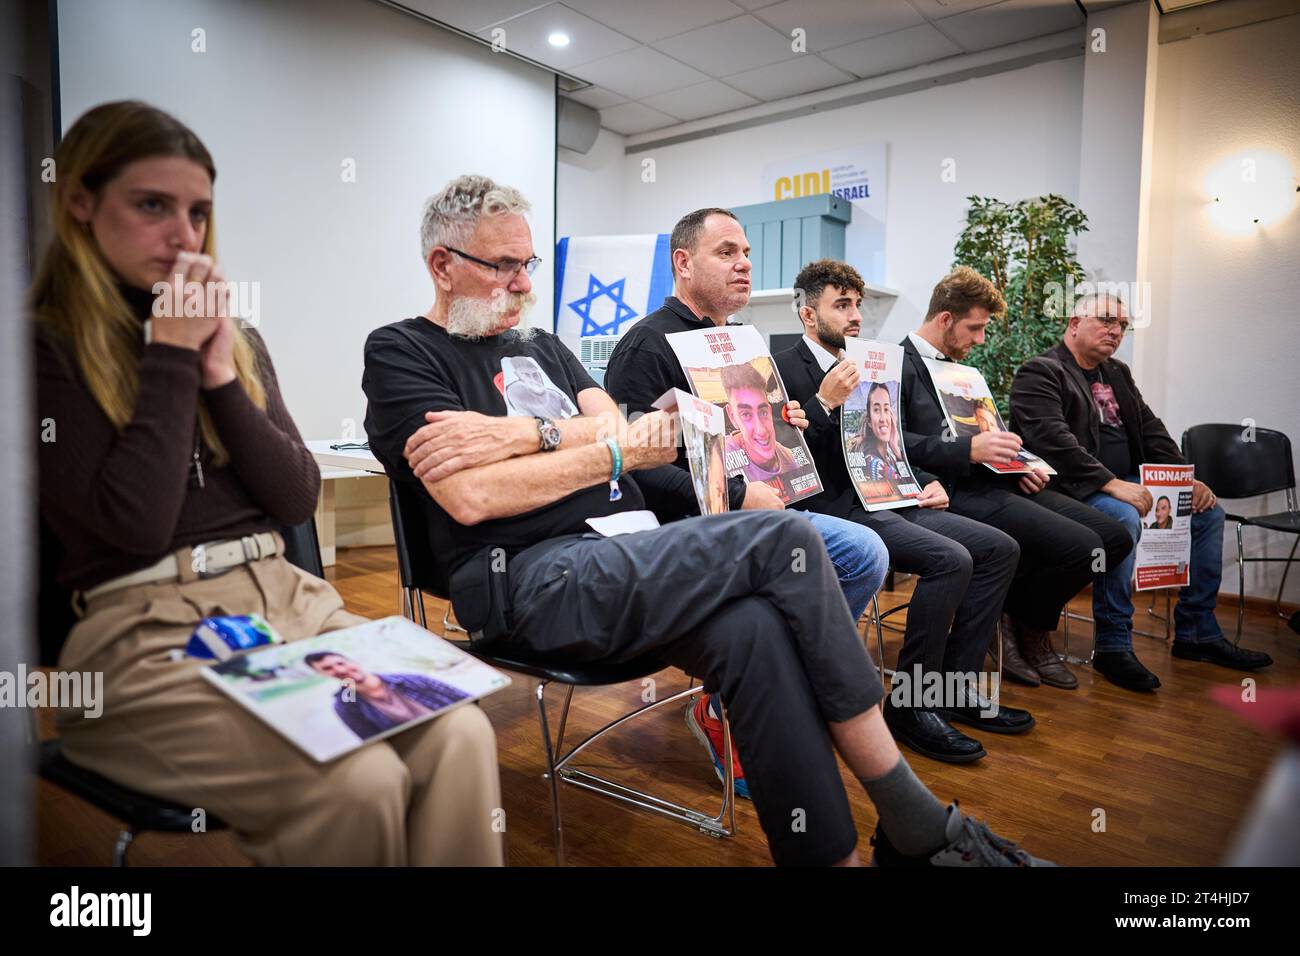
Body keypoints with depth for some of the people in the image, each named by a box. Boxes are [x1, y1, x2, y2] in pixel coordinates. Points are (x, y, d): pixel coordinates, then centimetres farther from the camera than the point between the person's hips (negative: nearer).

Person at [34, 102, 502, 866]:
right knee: (358, 783, -27)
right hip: (144, 631, -4)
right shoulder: (45, 349, 0)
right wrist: (172, 357, -8)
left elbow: (298, 502, 7)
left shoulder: (234, 339, 15)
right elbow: (137, 523, -13)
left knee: (459, 735, -22)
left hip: (285, 599, 5)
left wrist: (220, 373, -2)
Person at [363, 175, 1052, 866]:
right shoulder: (400, 354, 4)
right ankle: (918, 828, -11)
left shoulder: (543, 347, 25)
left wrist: (525, 435, -11)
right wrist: (617, 453, -5)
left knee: (752, 626, -26)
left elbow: (620, 433, 9)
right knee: (784, 543, -22)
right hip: (528, 582, -6)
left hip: (617, 555, 6)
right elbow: (472, 497, -13)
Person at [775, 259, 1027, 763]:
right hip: (837, 507, -9)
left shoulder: (861, 367, 21)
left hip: (885, 497, 9)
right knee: (951, 559, -27)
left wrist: (926, 483, 9)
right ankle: (910, 705, -12)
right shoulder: (786, 369, -4)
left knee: (999, 549, -2)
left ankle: (955, 687, 4)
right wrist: (824, 402, -22)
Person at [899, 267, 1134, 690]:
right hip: (957, 492, -10)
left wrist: (1015, 462, 9)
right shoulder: (899, 365, -5)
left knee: (1114, 538, 2)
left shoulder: (956, 367, 25)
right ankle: (1028, 633, 6)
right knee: (1080, 545, -21)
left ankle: (1025, 619, 12)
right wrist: (970, 449, -25)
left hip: (993, 481, 10)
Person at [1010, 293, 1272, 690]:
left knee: (1208, 511, 1)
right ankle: (1113, 646, -24)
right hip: (1075, 489, -9)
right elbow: (1054, 440, -21)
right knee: (1123, 517, -35)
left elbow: (1152, 431, 18)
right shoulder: (1039, 373, -8)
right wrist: (1111, 483, -28)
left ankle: (1196, 633, 9)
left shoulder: (1118, 373, 21)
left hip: (1126, 482, 9)